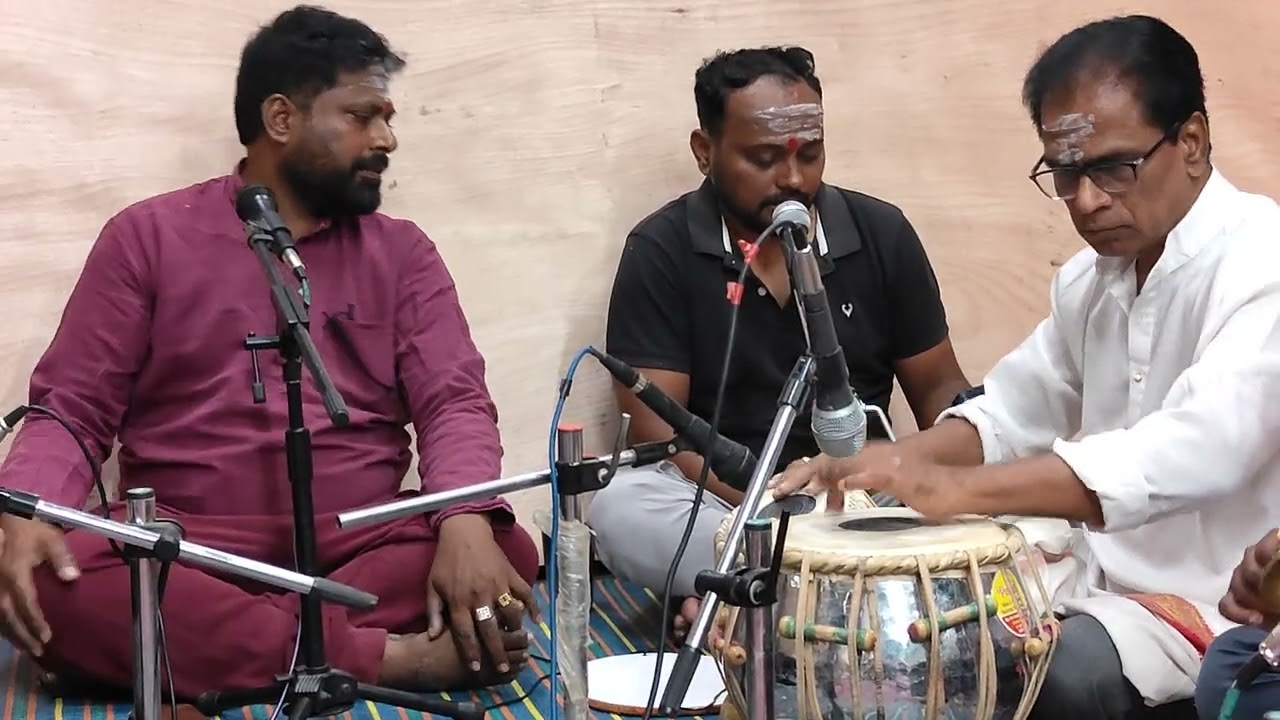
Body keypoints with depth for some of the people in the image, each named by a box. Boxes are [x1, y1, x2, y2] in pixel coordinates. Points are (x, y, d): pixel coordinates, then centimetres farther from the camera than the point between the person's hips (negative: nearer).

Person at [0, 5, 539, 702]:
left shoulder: (402, 251, 12)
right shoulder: (147, 236, 8)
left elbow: (455, 401, 1)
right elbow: (71, 408, 6)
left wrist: (466, 522, -22)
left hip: (359, 543, 2)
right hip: (183, 549, -1)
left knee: (502, 550, -27)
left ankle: (196, 641, -29)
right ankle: (388, 657, -34)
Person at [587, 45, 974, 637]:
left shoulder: (882, 234, 1)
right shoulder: (661, 251, -6)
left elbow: (939, 389, 7)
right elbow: (657, 424, -11)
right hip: (719, 500, -2)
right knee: (618, 507, -33)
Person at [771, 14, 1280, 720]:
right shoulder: (1092, 277, 10)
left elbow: (1196, 450, -34)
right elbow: (1013, 413, 15)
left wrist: (958, 490, -40)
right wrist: (888, 462, -7)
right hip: (1102, 573, 8)